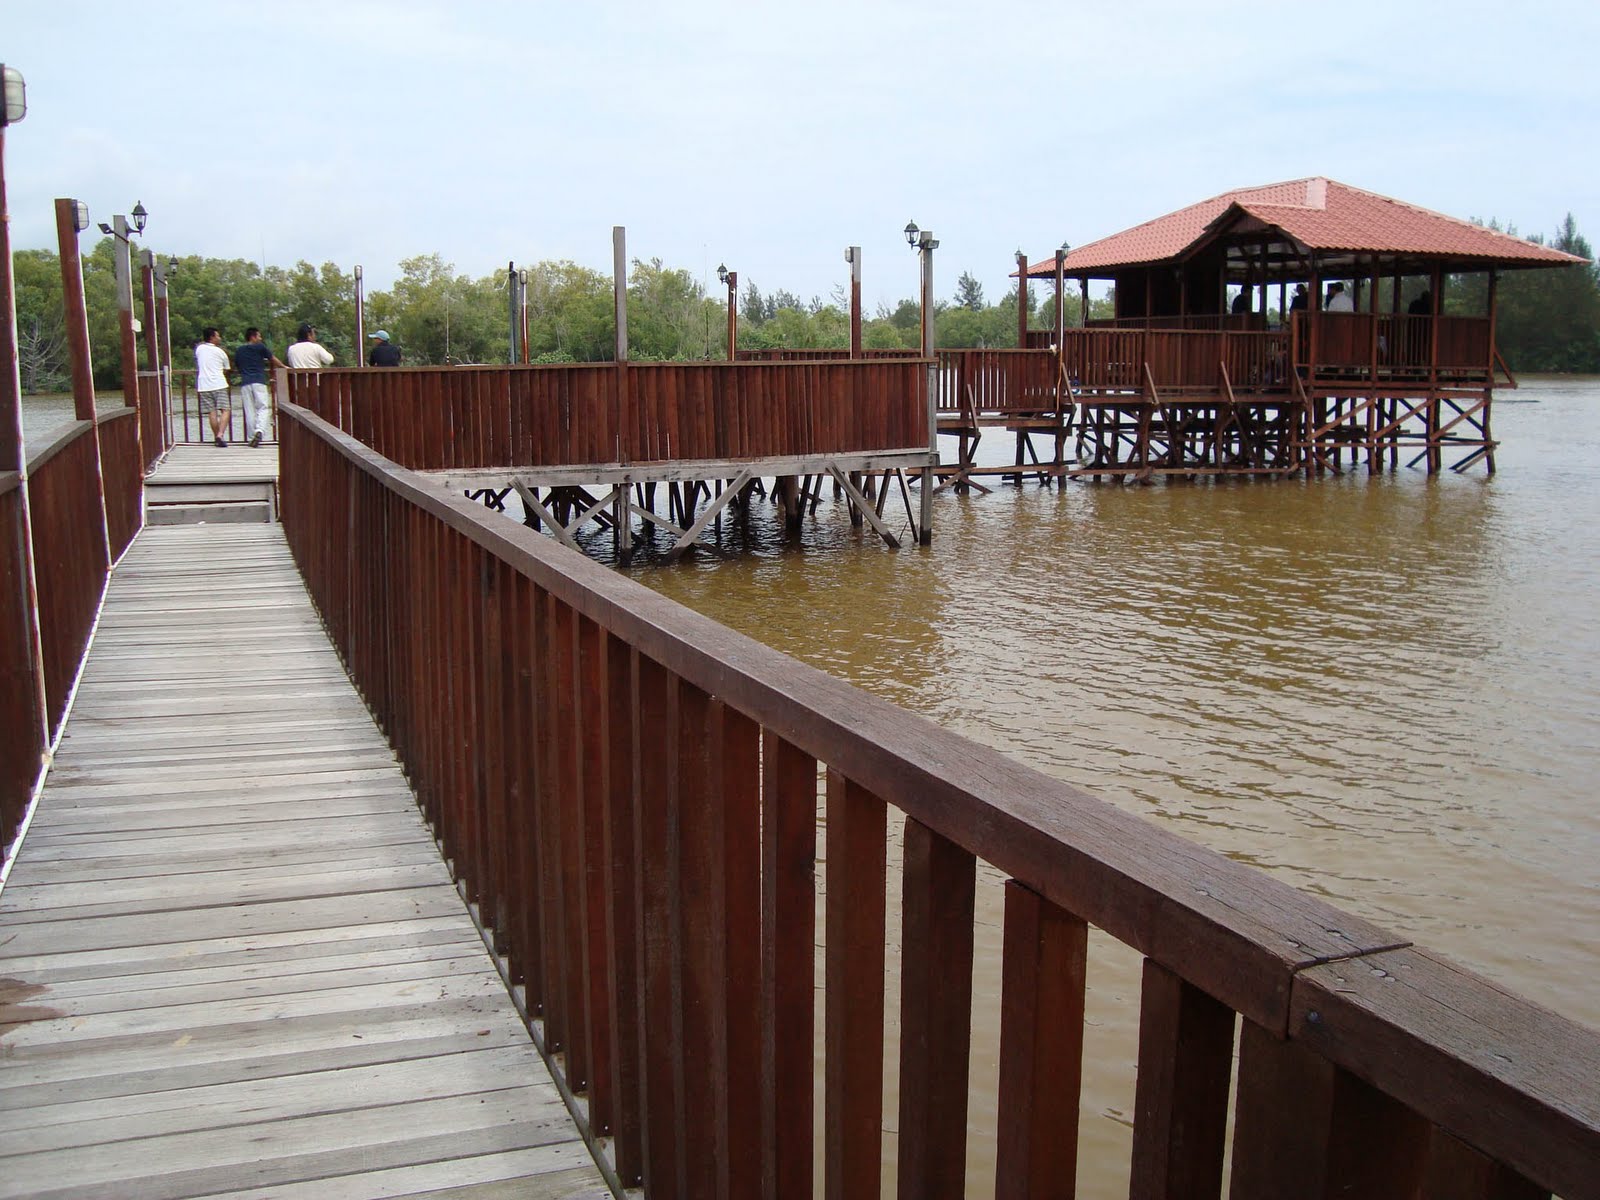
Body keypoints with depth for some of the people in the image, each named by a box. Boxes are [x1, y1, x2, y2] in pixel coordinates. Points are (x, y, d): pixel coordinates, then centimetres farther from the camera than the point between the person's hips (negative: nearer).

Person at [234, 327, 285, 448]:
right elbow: (273, 359, 12)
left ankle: (252, 436, 4)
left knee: (249, 411, 5)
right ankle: (259, 430, -25)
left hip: (245, 383, 3)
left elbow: (236, 365, 25)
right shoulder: (260, 347, 6)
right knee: (263, 407, -3)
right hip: (259, 381, -3)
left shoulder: (239, 351, 16)